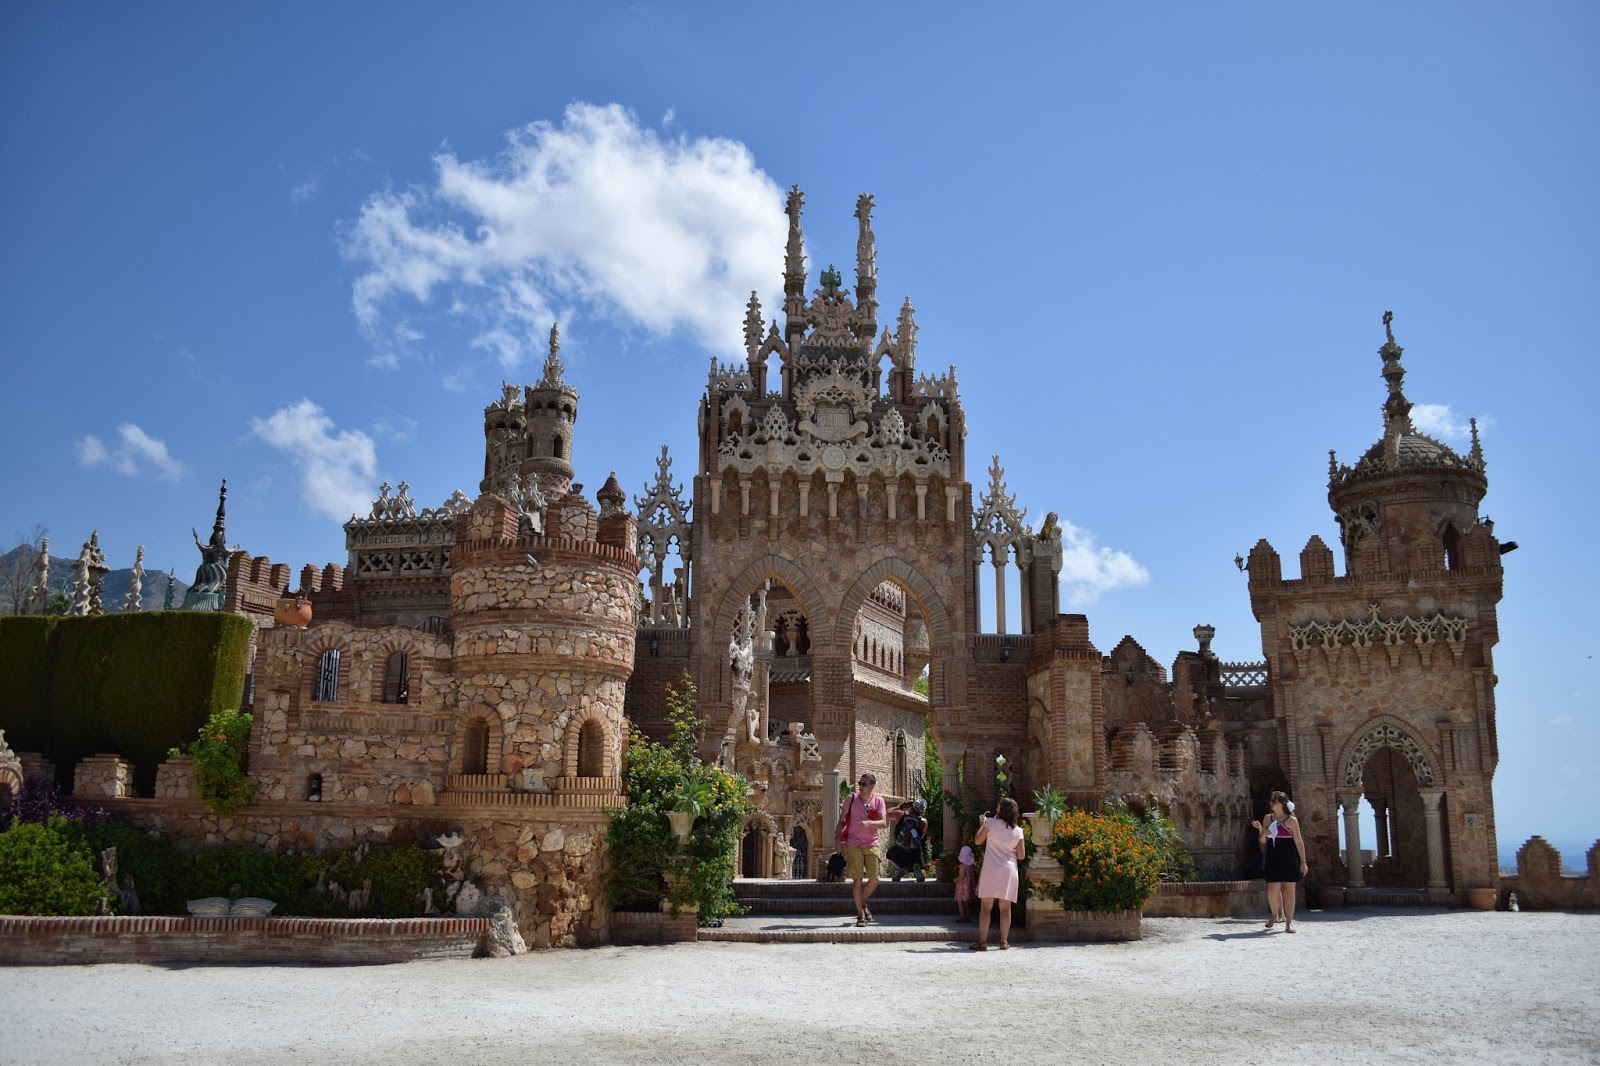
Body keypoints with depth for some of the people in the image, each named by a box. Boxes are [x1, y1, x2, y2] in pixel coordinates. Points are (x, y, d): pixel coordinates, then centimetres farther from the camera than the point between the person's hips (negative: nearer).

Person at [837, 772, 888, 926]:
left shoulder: (878, 800, 0)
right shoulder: (851, 798, 0)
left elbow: (884, 822, -10)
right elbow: (841, 820, 6)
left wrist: (869, 822, -28)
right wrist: (839, 840, 0)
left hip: (872, 845, 1)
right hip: (853, 844, -1)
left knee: (874, 880, -1)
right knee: (858, 880, -5)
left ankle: (862, 903, 26)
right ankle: (860, 914, 6)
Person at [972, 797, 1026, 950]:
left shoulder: (991, 822, -5)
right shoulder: (1018, 830, 4)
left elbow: (977, 840, 2)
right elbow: (1021, 855, 3)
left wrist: (982, 824, 14)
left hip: (991, 870, -3)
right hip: (1009, 871, 3)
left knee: (985, 906, 0)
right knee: (1005, 908, 7)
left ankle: (982, 941, -3)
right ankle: (1004, 941, 8)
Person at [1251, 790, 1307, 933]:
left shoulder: (1291, 820, -2)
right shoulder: (1268, 818, 11)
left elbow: (1299, 842, -1)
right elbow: (1263, 841, 16)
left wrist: (1303, 861, -5)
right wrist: (1262, 832, -6)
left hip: (1289, 859, -3)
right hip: (1273, 859, 3)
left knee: (1288, 889, 2)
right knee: (1272, 889, -5)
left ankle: (1289, 921, 9)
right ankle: (1275, 915, 19)